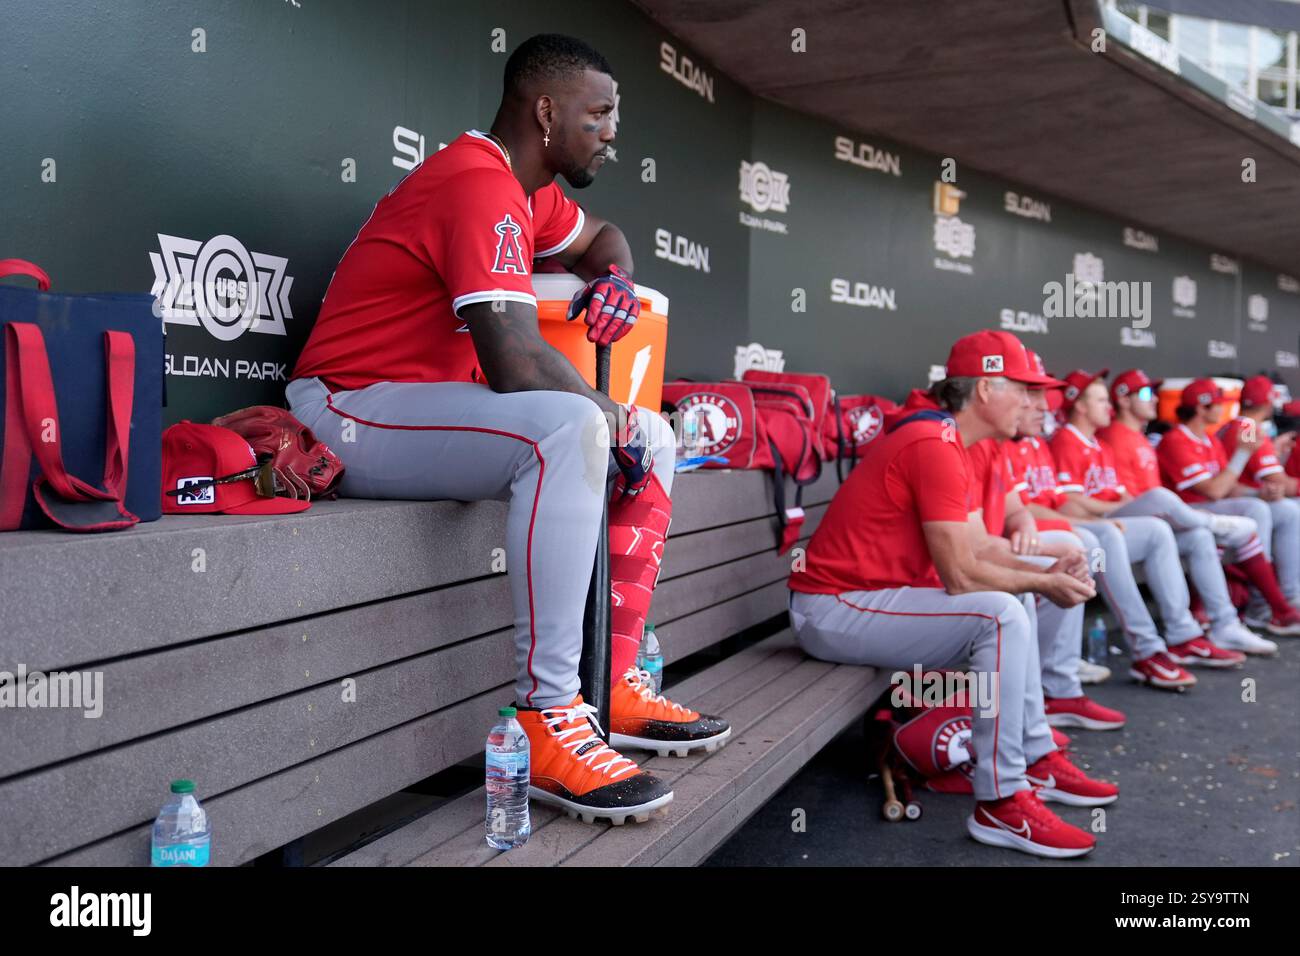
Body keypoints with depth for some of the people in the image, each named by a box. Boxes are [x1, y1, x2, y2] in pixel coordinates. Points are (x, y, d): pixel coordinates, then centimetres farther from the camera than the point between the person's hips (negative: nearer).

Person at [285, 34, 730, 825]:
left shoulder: (525, 190, 11)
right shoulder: (480, 186, -19)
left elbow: (601, 238, 31)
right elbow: (517, 361, -30)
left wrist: (614, 276, 6)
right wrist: (610, 418, -12)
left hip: (431, 408, 10)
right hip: (352, 412, -10)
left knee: (652, 437, 6)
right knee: (572, 428, -35)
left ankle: (616, 682, 3)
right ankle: (546, 721, -31)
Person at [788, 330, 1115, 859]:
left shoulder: (946, 441, 12)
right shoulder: (934, 447, -21)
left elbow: (980, 551, 12)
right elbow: (960, 575, -22)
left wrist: (1044, 573, -2)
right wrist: (1042, 583, -8)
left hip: (871, 593, 11)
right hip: (832, 610, -11)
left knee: (1016, 600, 17)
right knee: (1002, 615, -23)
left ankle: (1037, 759, 21)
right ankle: (1001, 804, -17)